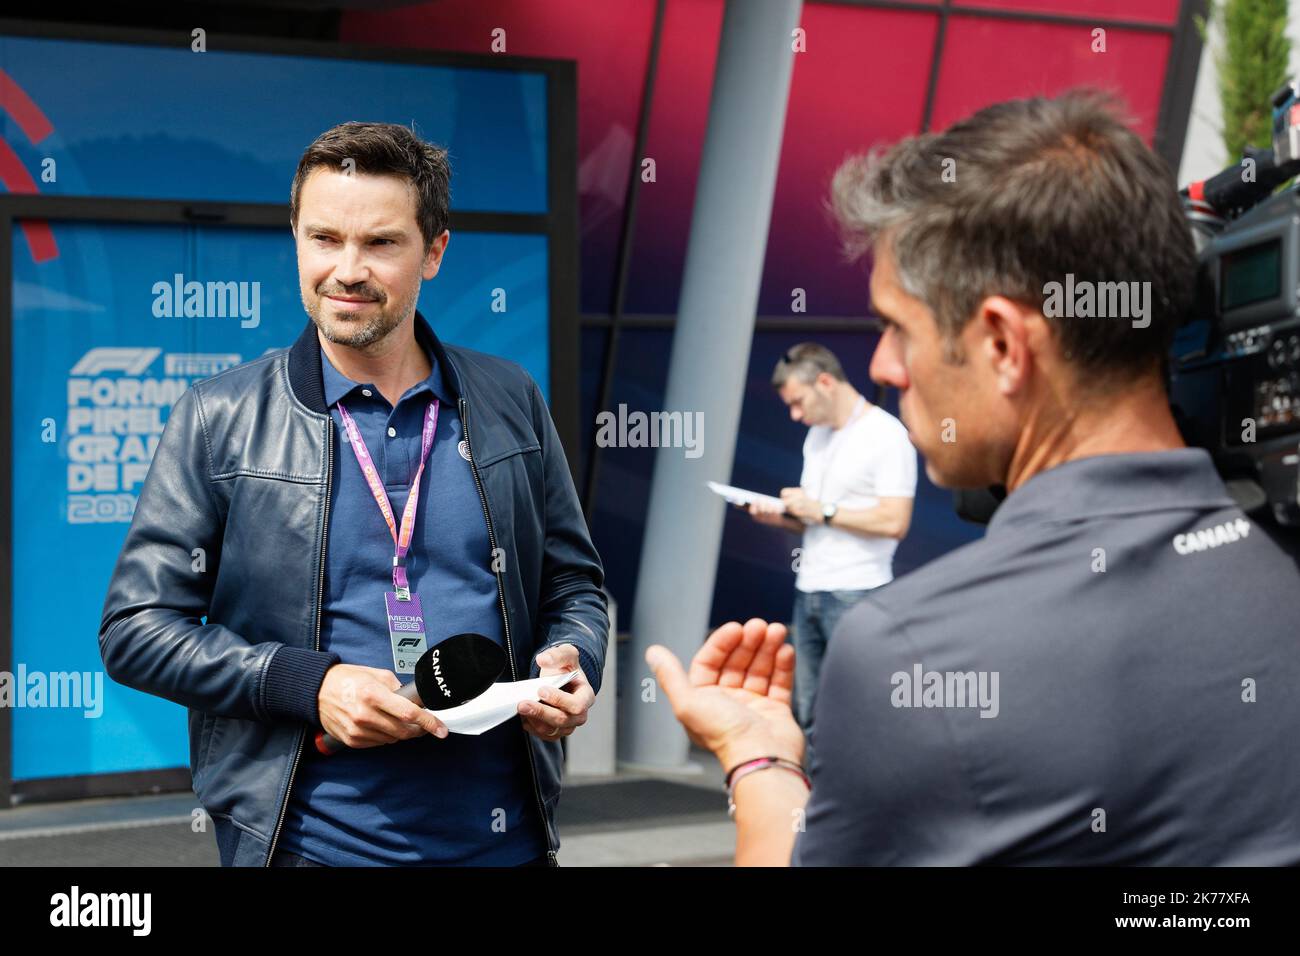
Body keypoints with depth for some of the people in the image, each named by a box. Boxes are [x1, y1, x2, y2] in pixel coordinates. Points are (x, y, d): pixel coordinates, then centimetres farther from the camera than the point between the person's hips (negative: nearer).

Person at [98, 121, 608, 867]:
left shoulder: (511, 402, 5)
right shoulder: (219, 420, -3)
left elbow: (574, 586, 13)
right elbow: (135, 626, -5)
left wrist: (570, 664, -10)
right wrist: (310, 685, -17)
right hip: (309, 839, -2)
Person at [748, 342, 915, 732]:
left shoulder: (886, 435, -9)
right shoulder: (817, 436, 17)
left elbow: (894, 522, -17)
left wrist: (822, 510, -13)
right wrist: (780, 516, 4)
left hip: (856, 594, -8)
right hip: (808, 591, 8)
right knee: (804, 713, 6)